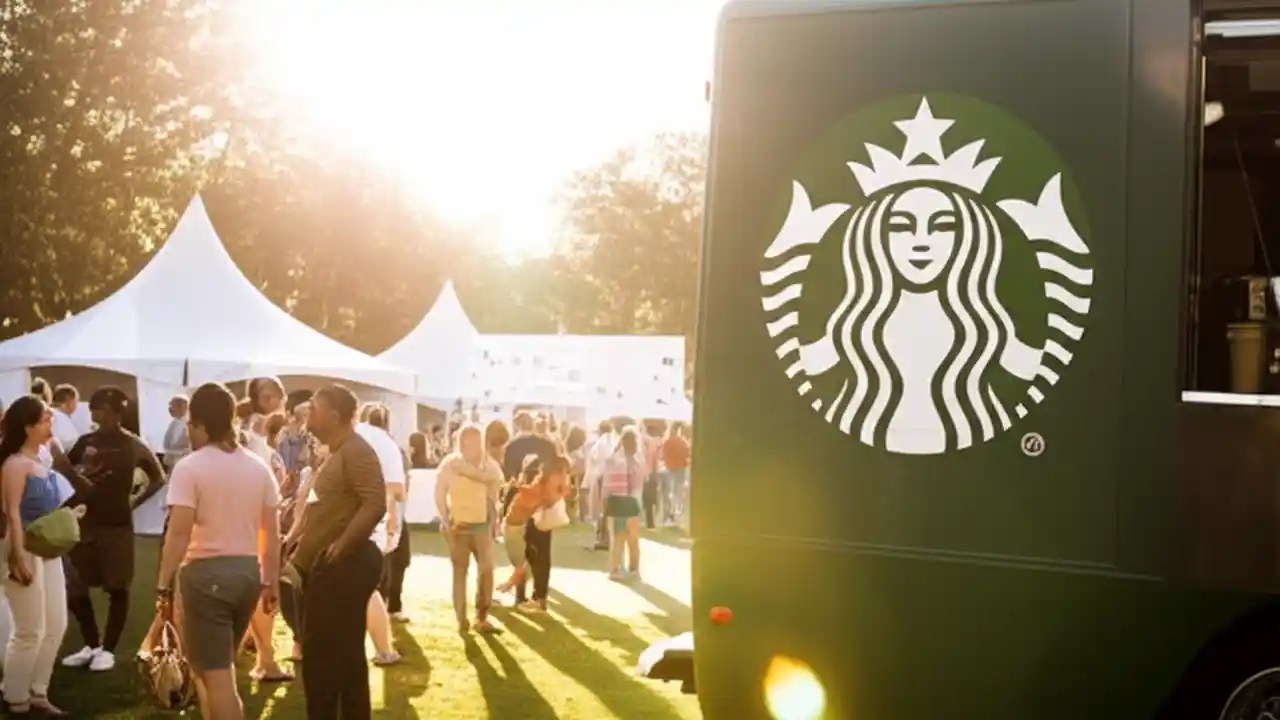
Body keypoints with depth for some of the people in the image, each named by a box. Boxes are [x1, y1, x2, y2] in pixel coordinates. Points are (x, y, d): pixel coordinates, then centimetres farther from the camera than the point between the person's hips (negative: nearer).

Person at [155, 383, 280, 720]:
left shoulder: (190, 467, -10)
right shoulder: (258, 467, 6)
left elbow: (179, 533, -16)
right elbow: (273, 533, 8)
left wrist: (164, 585, -10)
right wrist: (272, 582, 15)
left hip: (206, 573, -6)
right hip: (248, 571, 6)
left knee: (217, 673, -1)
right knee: (216, 664, 23)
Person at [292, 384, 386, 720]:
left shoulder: (356, 451, -15)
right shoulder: (337, 452, 16)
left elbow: (376, 505, -26)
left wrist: (340, 547, -23)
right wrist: (301, 552, 14)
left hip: (344, 566, -10)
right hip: (331, 567, 10)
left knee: (322, 655, -6)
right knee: (344, 653, 14)